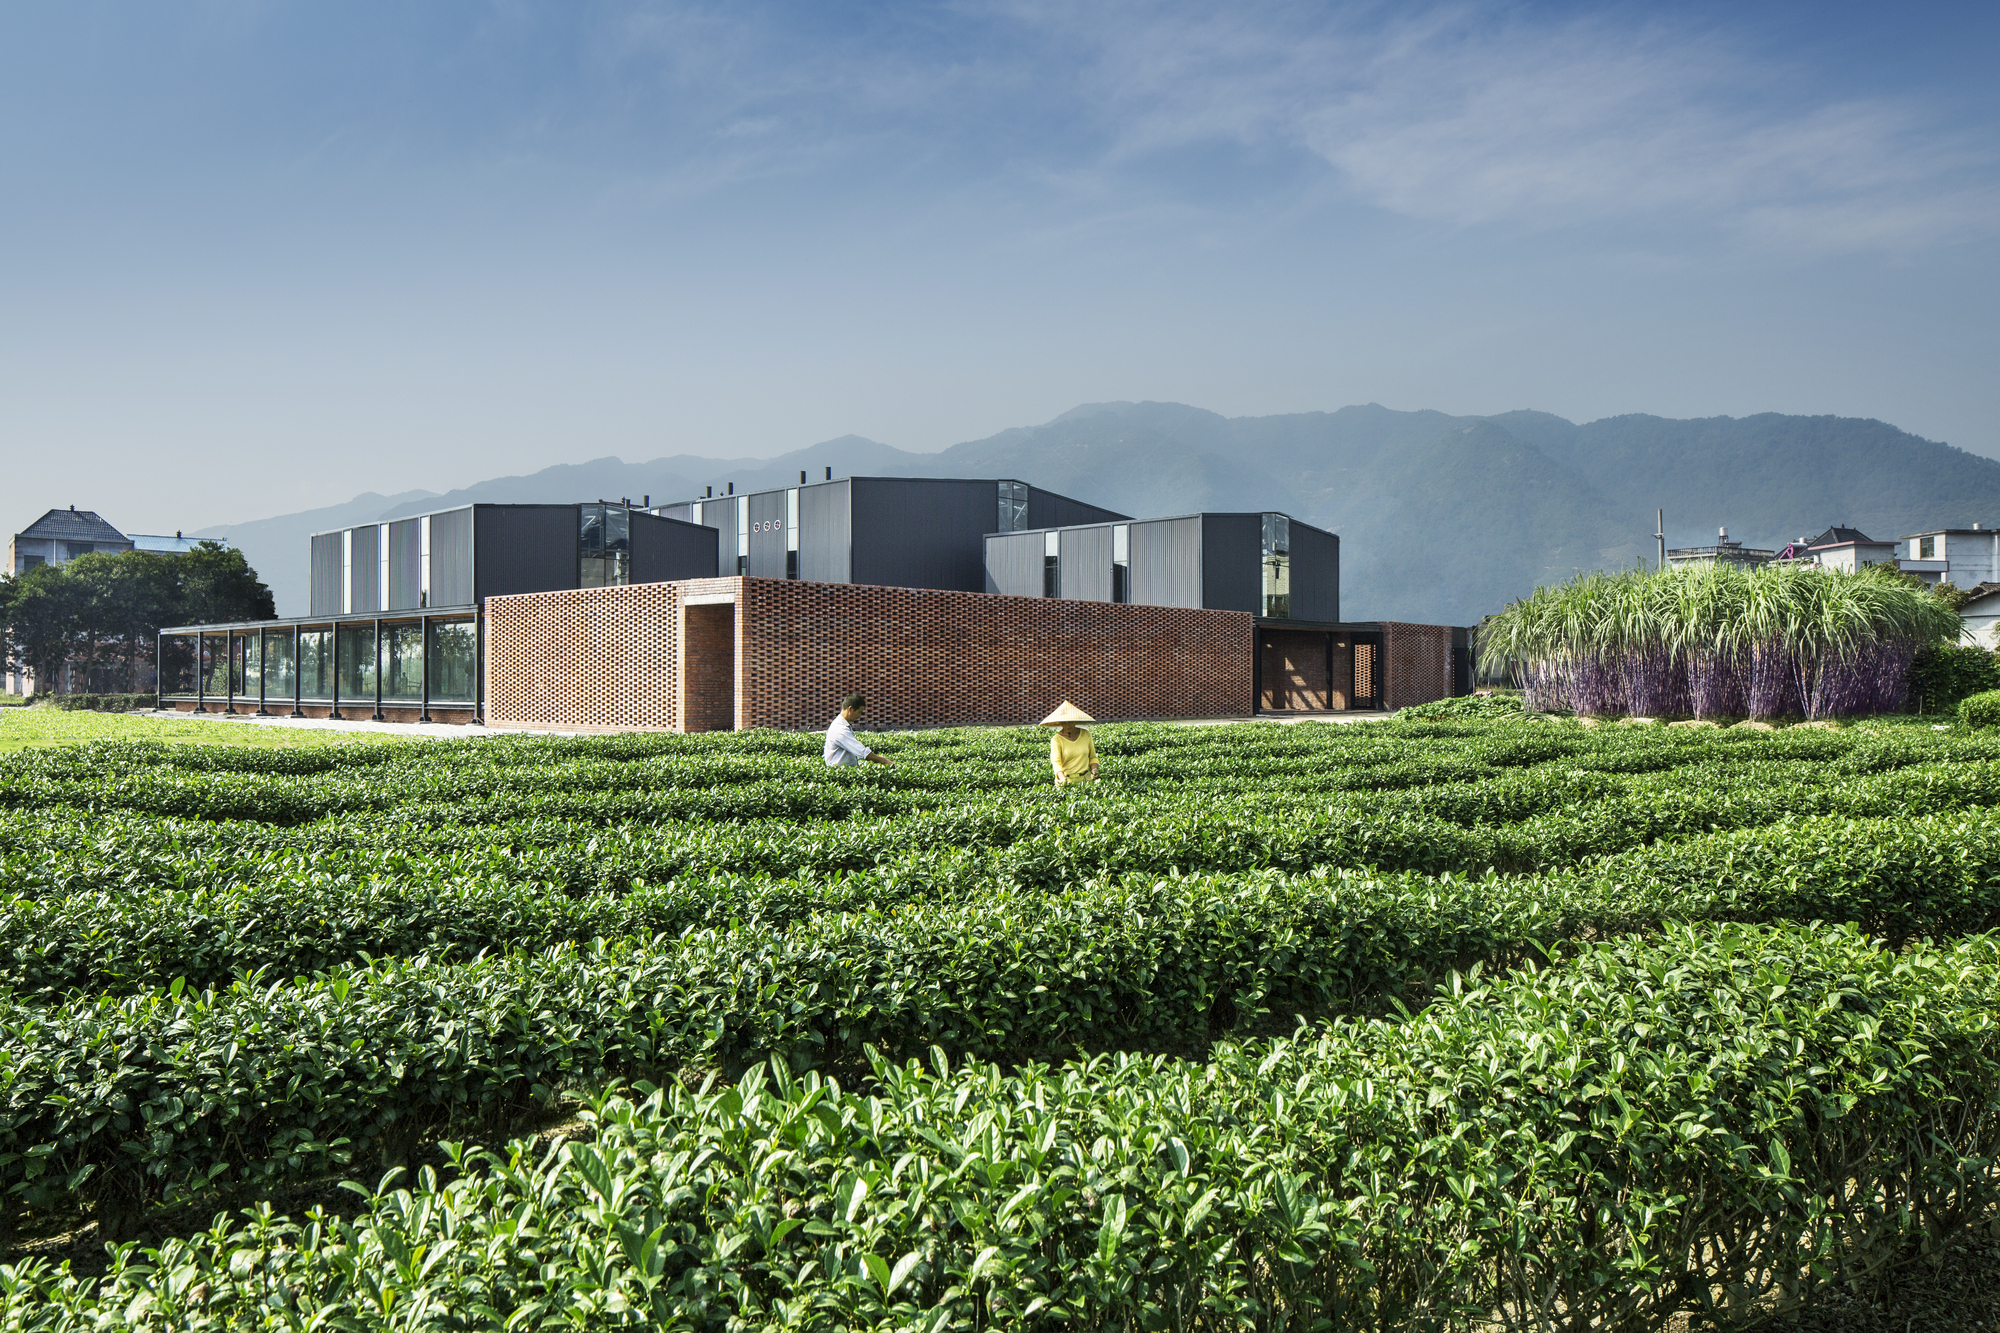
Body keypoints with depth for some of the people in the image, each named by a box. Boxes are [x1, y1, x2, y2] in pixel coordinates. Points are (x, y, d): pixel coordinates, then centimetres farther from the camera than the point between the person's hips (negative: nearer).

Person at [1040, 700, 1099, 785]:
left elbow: (1093, 757, 18)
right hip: (1066, 781, -2)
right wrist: (1062, 778, -33)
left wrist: (1094, 769, -1)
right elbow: (1056, 762, -15)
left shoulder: (1086, 735, 7)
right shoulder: (1056, 740, -4)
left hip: (1086, 779, 2)